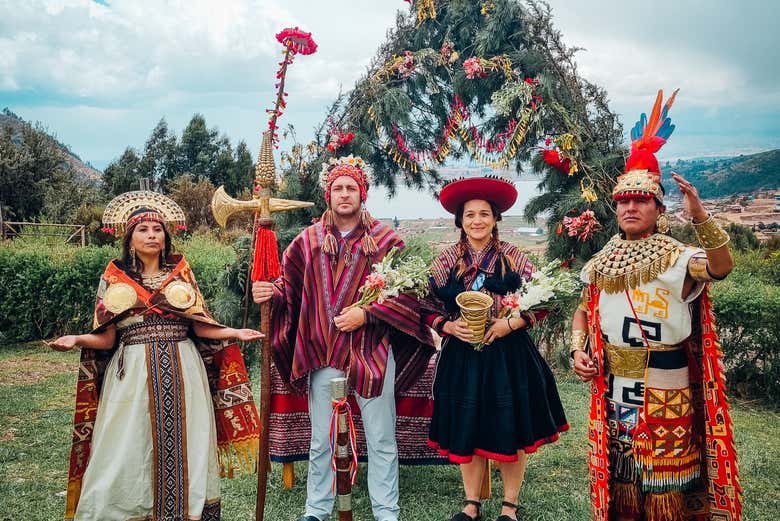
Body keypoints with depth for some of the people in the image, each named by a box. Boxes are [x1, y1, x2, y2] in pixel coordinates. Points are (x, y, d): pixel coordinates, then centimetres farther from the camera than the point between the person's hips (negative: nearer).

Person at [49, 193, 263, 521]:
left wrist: (235, 333, -4)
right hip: (133, 374, -1)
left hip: (181, 373, 1)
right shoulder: (114, 278, 7)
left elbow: (199, 326, 7)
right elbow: (107, 338, 3)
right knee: (128, 451, 1)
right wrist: (76, 340, -15)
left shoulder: (181, 272, 9)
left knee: (183, 448, 4)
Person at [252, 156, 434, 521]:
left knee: (381, 442, 9)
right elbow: (290, 284, 11)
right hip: (321, 354, 2)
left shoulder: (385, 240, -3)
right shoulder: (309, 240, 5)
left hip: (373, 353, -2)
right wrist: (271, 292, -10)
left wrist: (366, 313, -16)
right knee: (320, 442, 15)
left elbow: (408, 293, -7)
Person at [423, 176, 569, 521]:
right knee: (466, 430, 9)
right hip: (461, 356, 1)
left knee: (511, 431, 6)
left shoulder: (514, 258, -1)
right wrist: (449, 326, -12)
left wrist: (510, 324, -15)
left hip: (509, 354, -1)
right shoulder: (446, 261, 3)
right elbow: (429, 308, 6)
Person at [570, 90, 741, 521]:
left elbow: (721, 267, -30)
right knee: (619, 473, 17)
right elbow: (584, 312, 14)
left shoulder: (676, 258, -11)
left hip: (665, 389, -4)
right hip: (613, 388, 4)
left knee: (666, 474, 9)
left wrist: (700, 217, -45)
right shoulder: (602, 263, 3)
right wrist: (578, 351, -2)